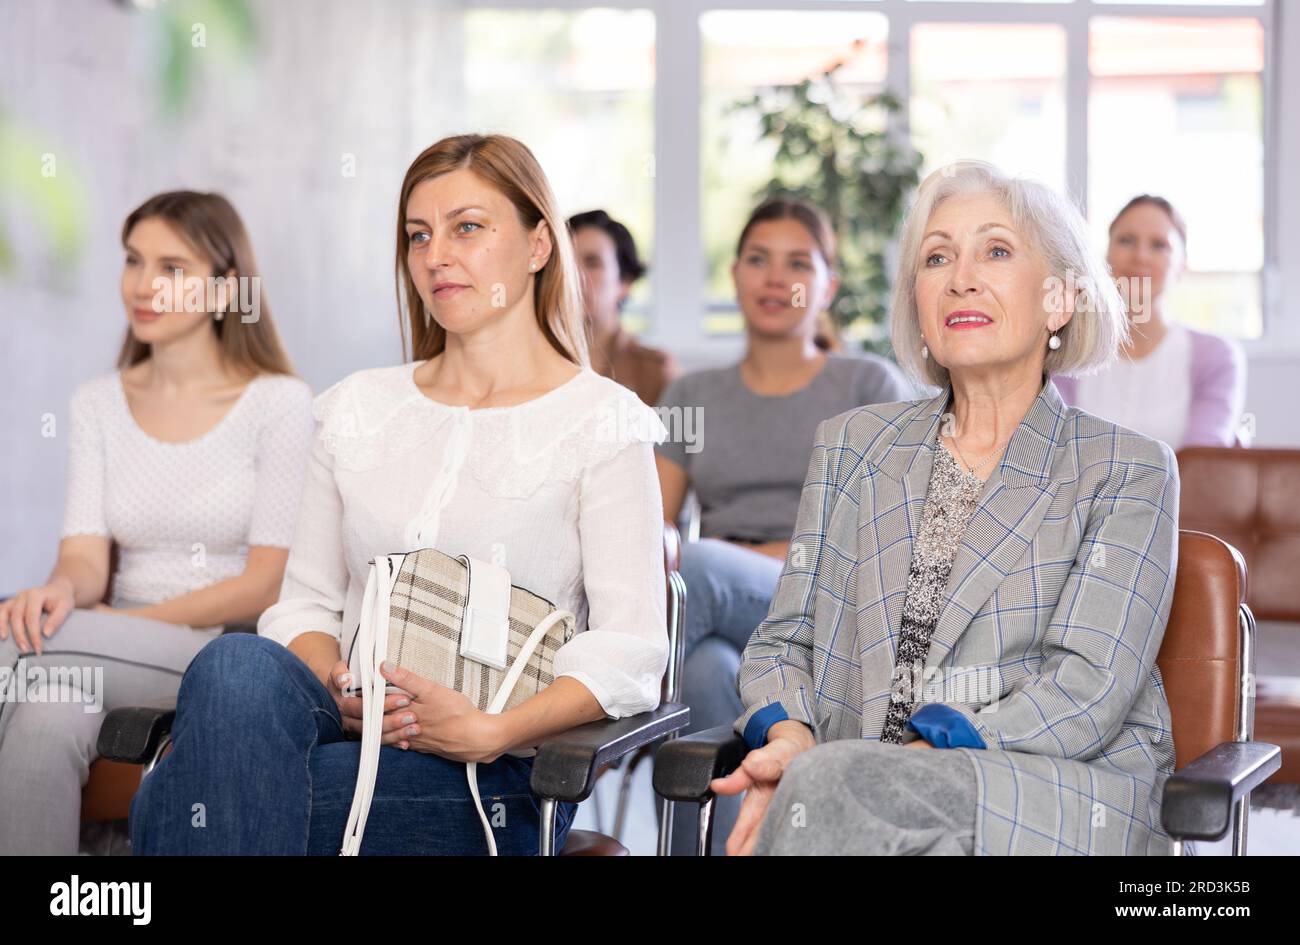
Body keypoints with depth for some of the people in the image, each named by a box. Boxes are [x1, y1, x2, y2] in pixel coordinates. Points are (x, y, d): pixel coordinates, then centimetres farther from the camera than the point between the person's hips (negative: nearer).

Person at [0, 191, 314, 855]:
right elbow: (86, 554, 0)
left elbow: (268, 583, -8)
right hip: (123, 654, 4)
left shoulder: (279, 402, -3)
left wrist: (125, 622, -17)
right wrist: (62, 590, -25)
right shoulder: (97, 403, 12)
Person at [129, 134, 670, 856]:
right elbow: (306, 601, 16)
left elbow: (629, 648, -5)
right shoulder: (356, 409, 19)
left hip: (493, 782, -4)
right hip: (349, 727, 5)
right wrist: (335, 688, -8)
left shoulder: (603, 421, 3)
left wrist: (491, 732, -20)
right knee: (238, 665, -34)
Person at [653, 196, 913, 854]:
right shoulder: (692, 396, 21)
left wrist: (756, 557, -13)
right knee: (708, 672, -38)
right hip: (720, 629, 2)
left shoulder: (872, 385, 12)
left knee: (695, 566, -35)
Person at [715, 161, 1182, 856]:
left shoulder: (1129, 472, 4)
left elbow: (1085, 692, -7)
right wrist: (789, 737, -11)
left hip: (1068, 807, -3)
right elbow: (786, 639, 14)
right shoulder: (851, 447, 17)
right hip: (868, 797, 4)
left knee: (829, 787, -33)